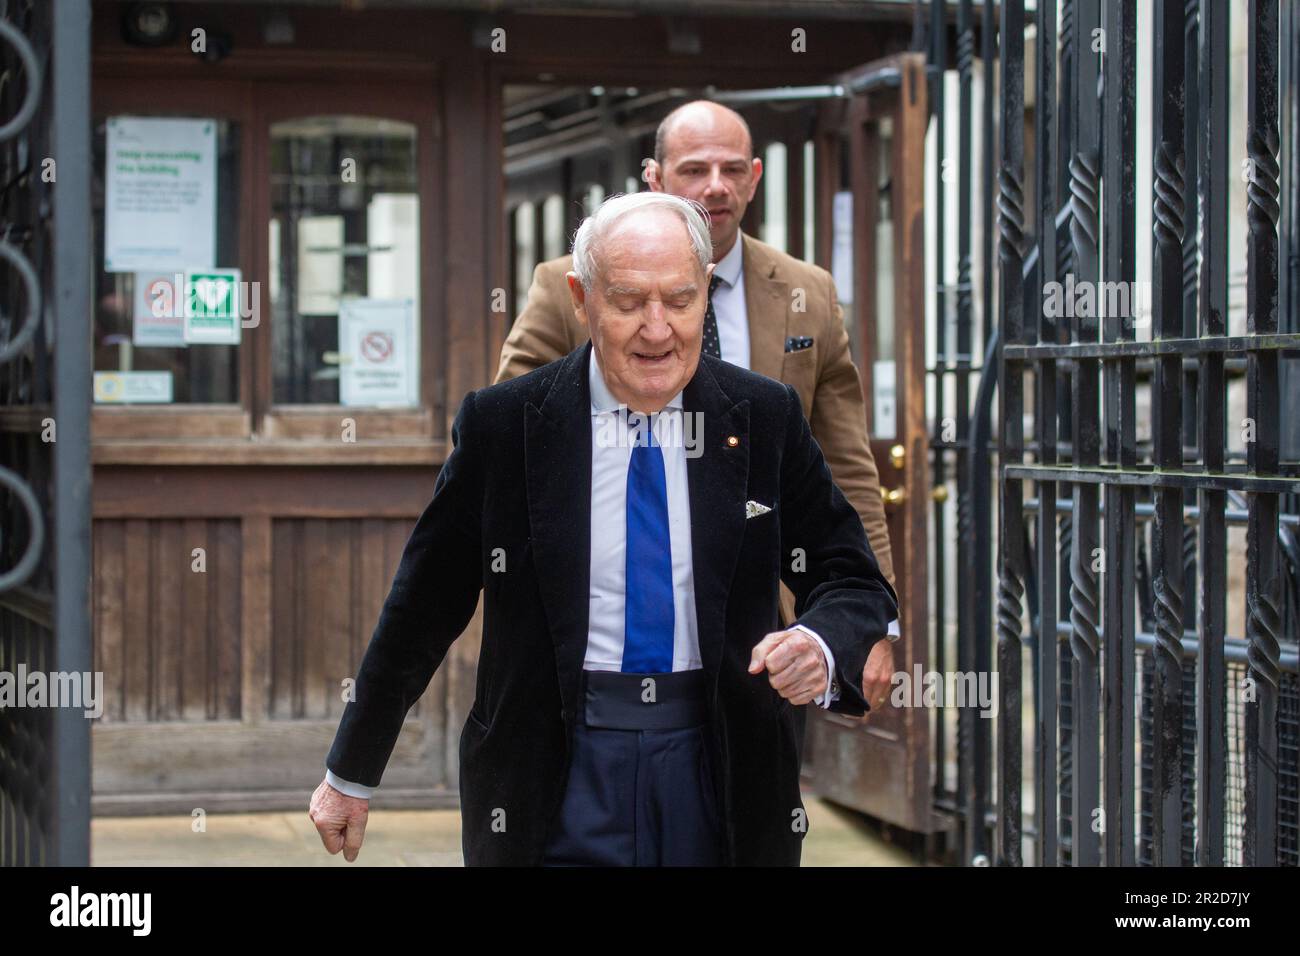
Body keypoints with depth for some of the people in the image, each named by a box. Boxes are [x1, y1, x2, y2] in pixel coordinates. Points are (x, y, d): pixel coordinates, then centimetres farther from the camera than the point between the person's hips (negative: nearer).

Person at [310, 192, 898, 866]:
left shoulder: (765, 418, 1)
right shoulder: (500, 424, -4)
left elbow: (853, 581, 5)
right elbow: (423, 608, 3)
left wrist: (822, 648, -19)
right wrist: (350, 775, 7)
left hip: (720, 768, 2)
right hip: (559, 778, -2)